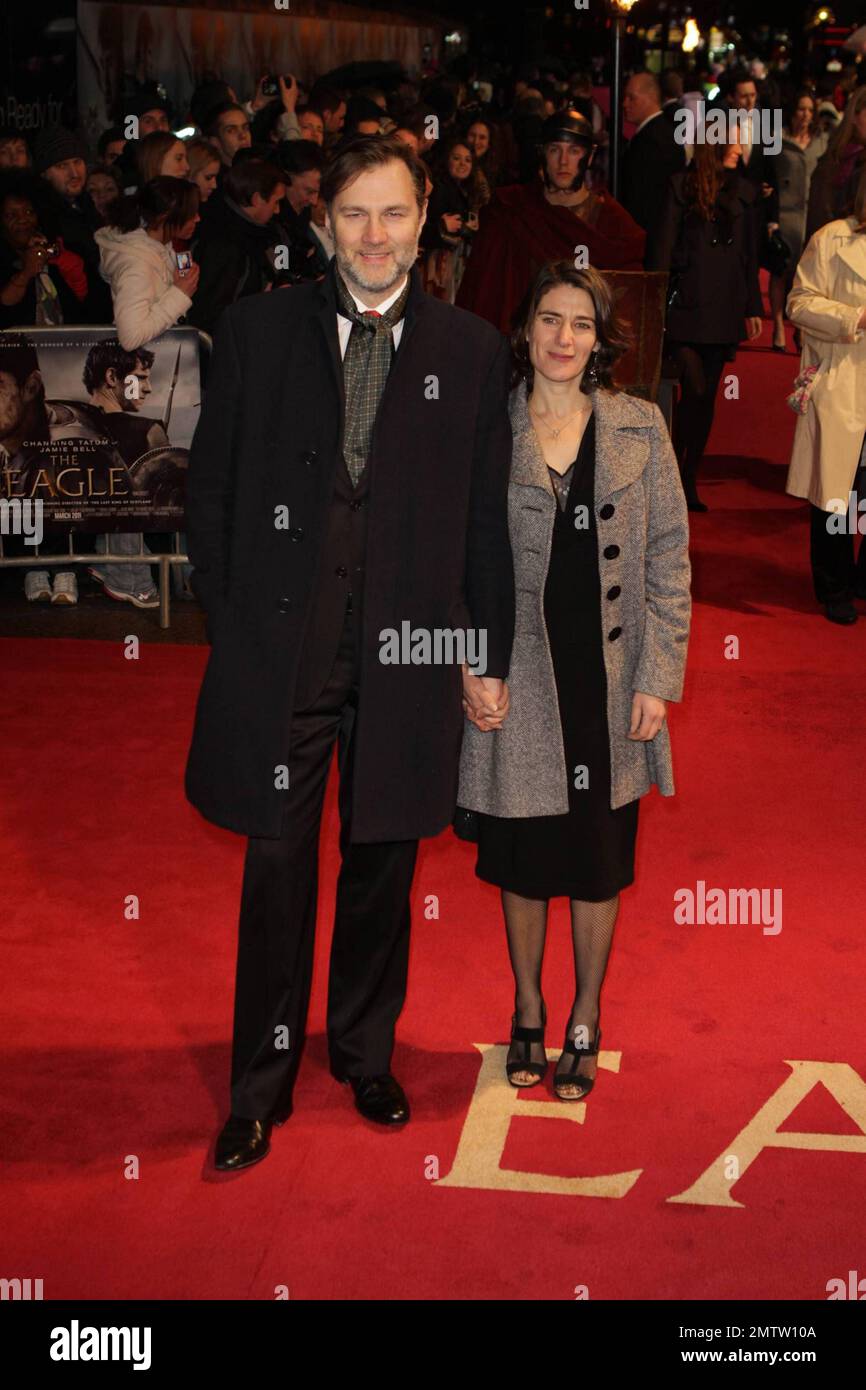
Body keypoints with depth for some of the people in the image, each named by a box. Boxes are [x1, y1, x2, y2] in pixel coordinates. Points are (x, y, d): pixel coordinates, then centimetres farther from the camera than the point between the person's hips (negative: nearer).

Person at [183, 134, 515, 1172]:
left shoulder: (472, 351, 4)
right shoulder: (256, 331, 3)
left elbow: (486, 516, 6)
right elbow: (211, 490, 6)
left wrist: (487, 652, 5)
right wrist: (229, 621, 1)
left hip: (410, 649, 1)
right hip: (278, 647, -1)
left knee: (384, 865, 13)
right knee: (277, 868, 5)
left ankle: (364, 1051, 34)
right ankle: (261, 1086, 21)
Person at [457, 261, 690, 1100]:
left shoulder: (639, 428, 1)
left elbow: (669, 559, 1)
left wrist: (658, 678, -5)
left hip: (609, 676, 0)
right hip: (521, 677, 0)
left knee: (597, 856, 10)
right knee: (523, 855, 10)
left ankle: (585, 1023, 28)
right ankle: (527, 1014, 31)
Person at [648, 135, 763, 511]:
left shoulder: (743, 191, 12)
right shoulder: (682, 186, -2)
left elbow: (750, 254, 15)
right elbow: (661, 248, -5)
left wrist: (753, 307, 13)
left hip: (725, 311, 5)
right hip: (687, 307, -5)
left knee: (706, 396, 7)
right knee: (694, 389, -12)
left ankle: (688, 479, 16)